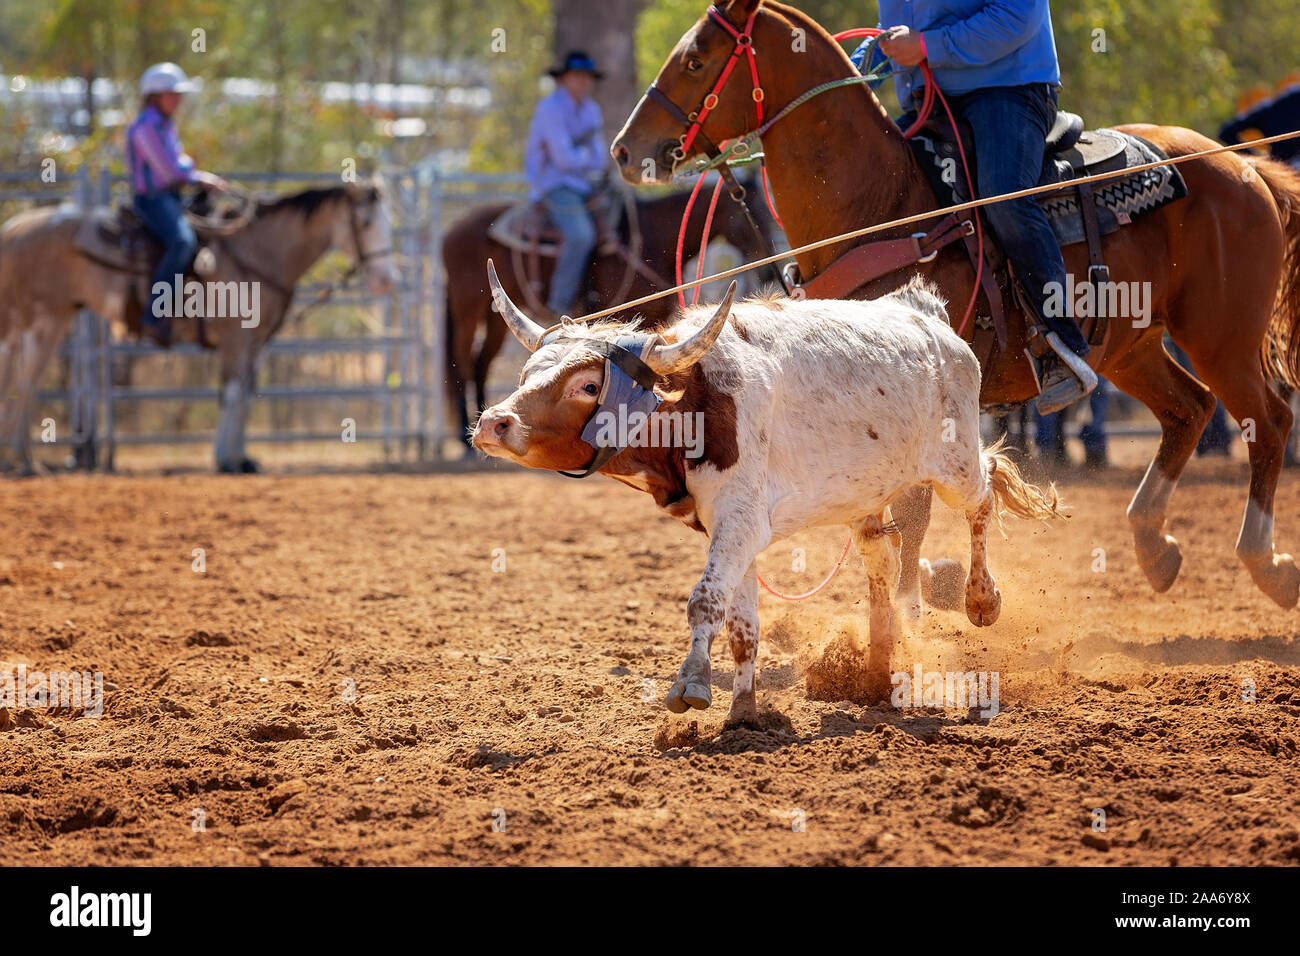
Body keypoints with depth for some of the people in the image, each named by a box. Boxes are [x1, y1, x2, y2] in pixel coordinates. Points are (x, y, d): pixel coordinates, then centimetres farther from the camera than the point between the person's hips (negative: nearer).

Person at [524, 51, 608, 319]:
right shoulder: (550, 109, -13)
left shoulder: (591, 110, 13)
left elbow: (600, 159, 10)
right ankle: (560, 306, -25)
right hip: (552, 184, -9)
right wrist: (587, 155, 1)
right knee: (580, 234, -31)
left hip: (583, 185, 9)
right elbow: (564, 159, -18)